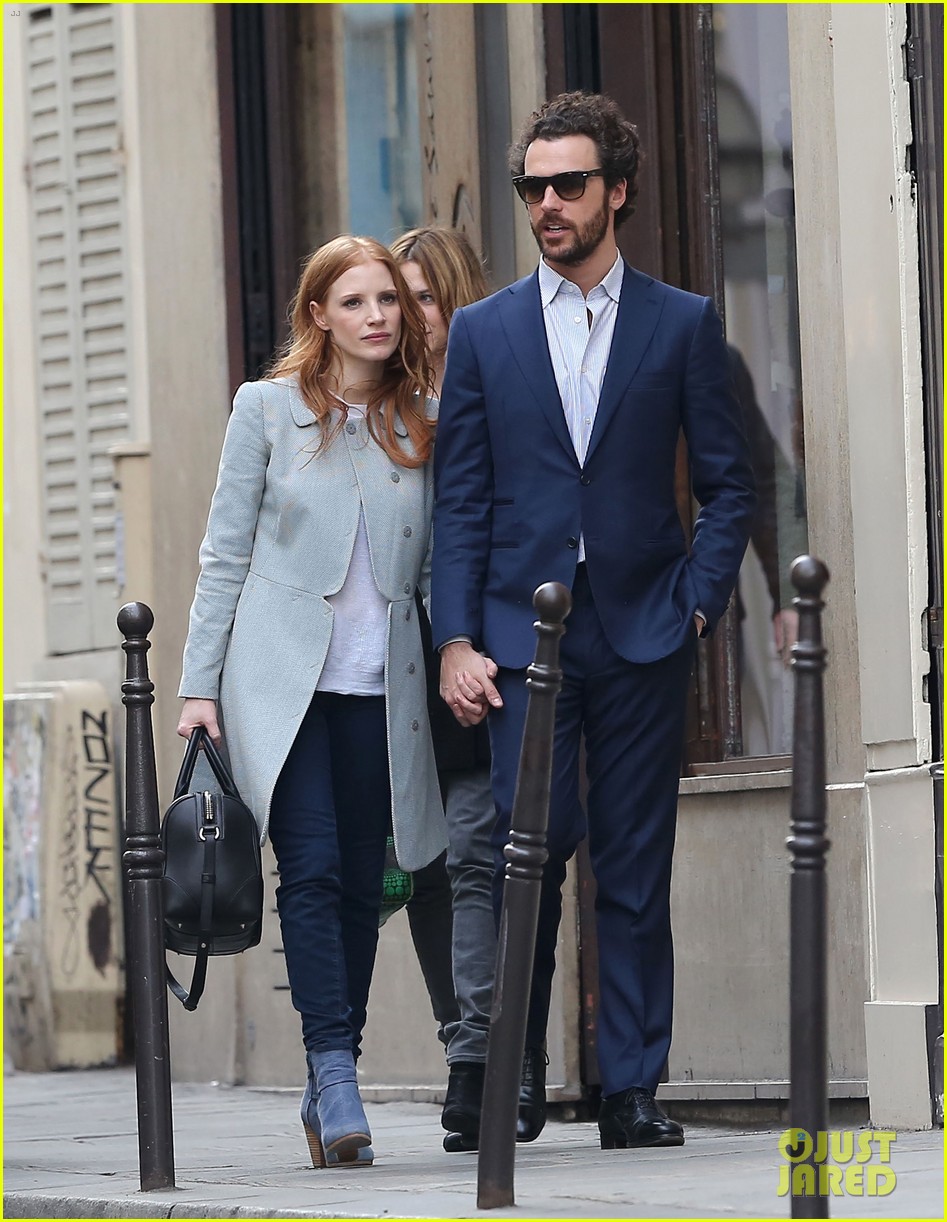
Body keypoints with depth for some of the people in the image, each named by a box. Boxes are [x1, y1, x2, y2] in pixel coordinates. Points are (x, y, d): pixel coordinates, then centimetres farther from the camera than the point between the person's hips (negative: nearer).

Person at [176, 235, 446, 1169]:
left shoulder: (422, 425, 9)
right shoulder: (268, 408, 3)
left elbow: (436, 566, 13)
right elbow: (225, 554, 4)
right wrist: (201, 683, -1)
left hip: (381, 686, 3)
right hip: (282, 676, -3)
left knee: (362, 881, 2)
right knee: (313, 868, -14)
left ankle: (326, 1090, 11)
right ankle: (335, 1073, -15)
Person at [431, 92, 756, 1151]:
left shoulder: (683, 325, 8)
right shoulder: (483, 331, 10)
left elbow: (728, 486, 8)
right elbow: (459, 501, 7)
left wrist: (697, 602, -4)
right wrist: (456, 642, -2)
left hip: (642, 635, 0)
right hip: (522, 631, 0)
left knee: (636, 870, 1)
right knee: (534, 840, -11)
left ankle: (631, 1090, 5)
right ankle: (518, 1069, 3)